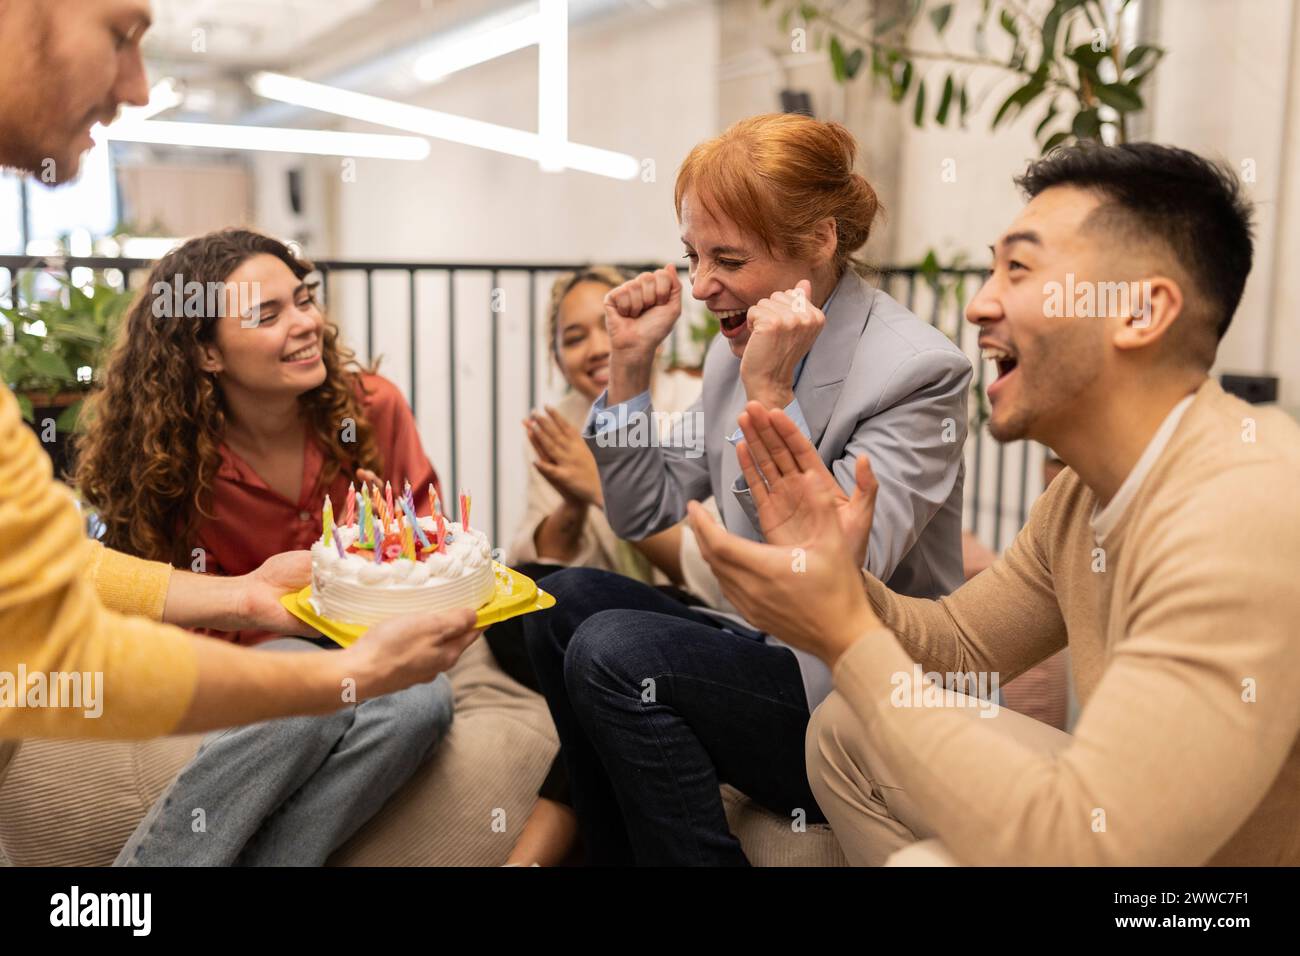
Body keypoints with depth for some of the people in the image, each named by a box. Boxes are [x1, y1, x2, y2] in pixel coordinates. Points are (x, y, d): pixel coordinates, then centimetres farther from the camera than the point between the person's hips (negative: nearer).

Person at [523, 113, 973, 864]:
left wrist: (772, 395, -29)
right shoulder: (738, 348, 4)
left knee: (616, 652, -22)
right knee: (568, 600, -2)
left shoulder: (921, 370, -18)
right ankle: (615, 854, 11)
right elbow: (645, 514, 6)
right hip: (766, 647, 8)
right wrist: (631, 362, -4)